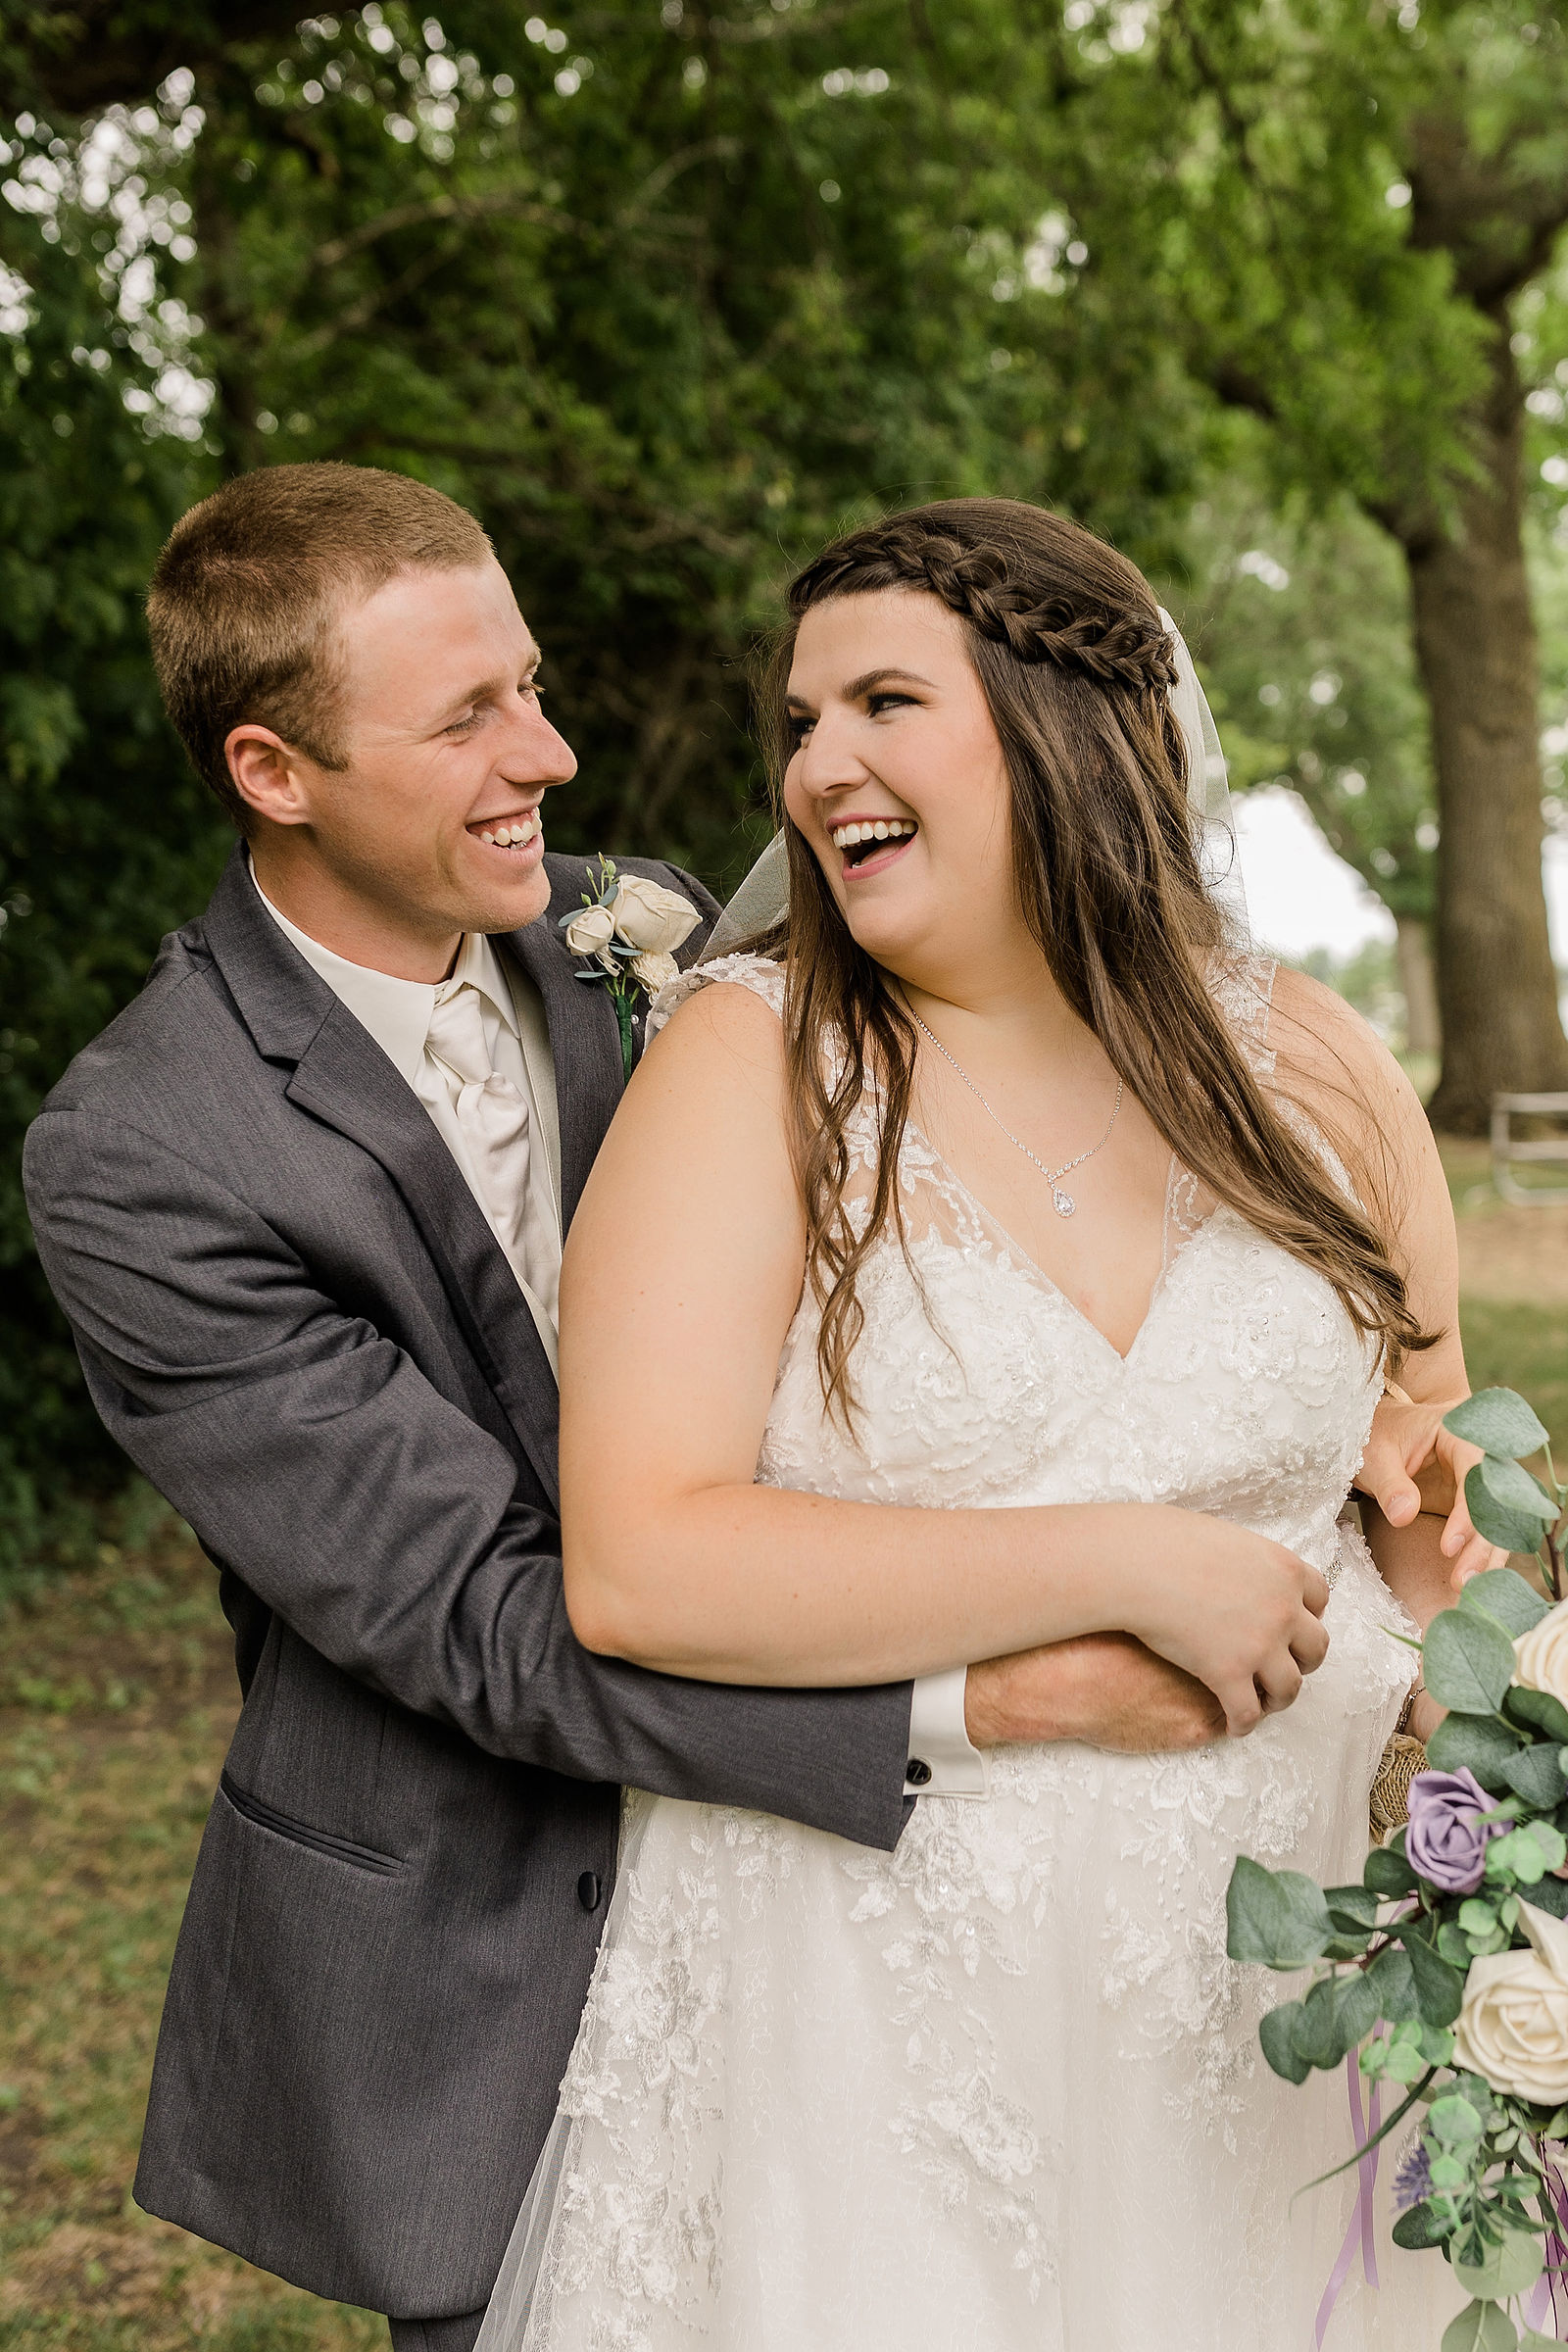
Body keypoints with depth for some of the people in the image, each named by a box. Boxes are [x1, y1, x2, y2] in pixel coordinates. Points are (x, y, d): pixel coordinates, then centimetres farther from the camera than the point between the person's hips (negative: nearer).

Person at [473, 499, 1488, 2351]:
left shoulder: (1314, 1072, 0)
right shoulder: (750, 1057, -10)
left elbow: (1441, 1526, 11)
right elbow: (634, 1569, -20)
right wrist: (1131, 1568, -20)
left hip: (1282, 1987, 4)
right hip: (866, 2003, -3)